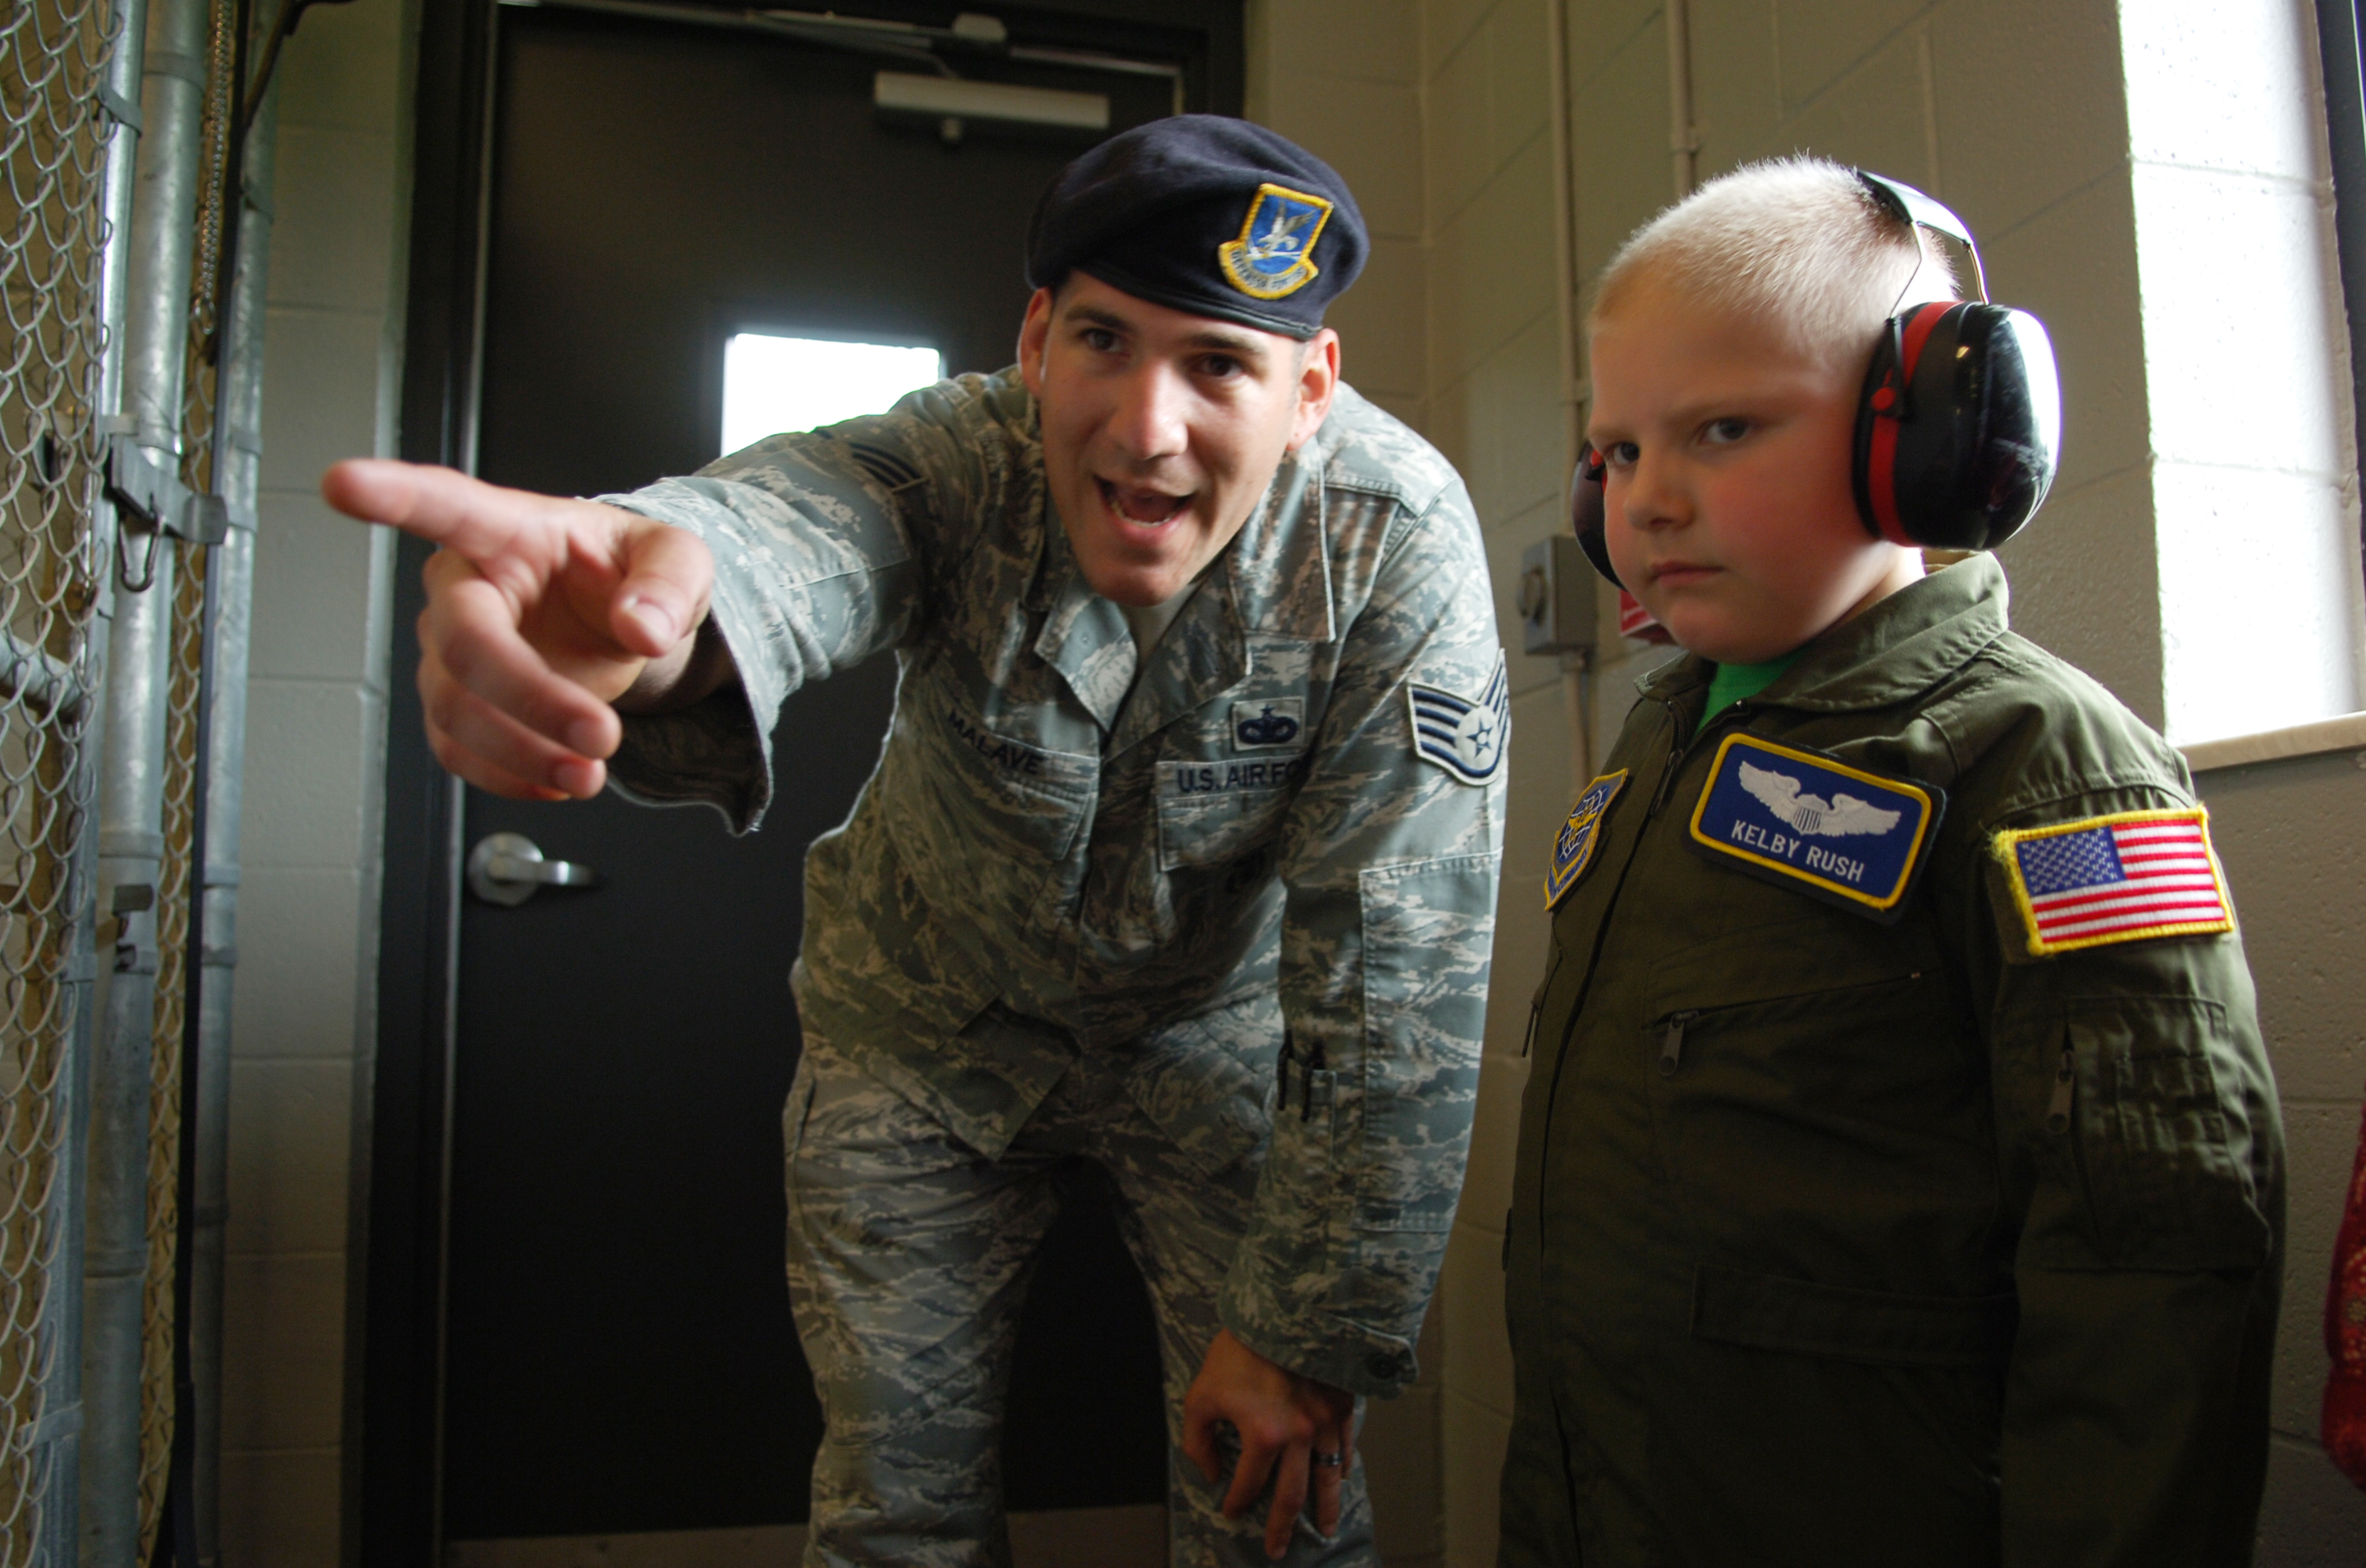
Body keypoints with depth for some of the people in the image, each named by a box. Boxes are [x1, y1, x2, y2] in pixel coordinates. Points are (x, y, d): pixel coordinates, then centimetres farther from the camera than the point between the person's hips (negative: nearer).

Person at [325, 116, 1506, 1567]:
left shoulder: (1391, 539, -26)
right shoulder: (956, 462, -26)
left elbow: (1398, 971, -25)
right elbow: (786, 525, -51)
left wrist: (1309, 1331, -22)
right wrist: (659, 624, -76)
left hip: (1213, 1024, 0)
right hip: (930, 1025, 1)